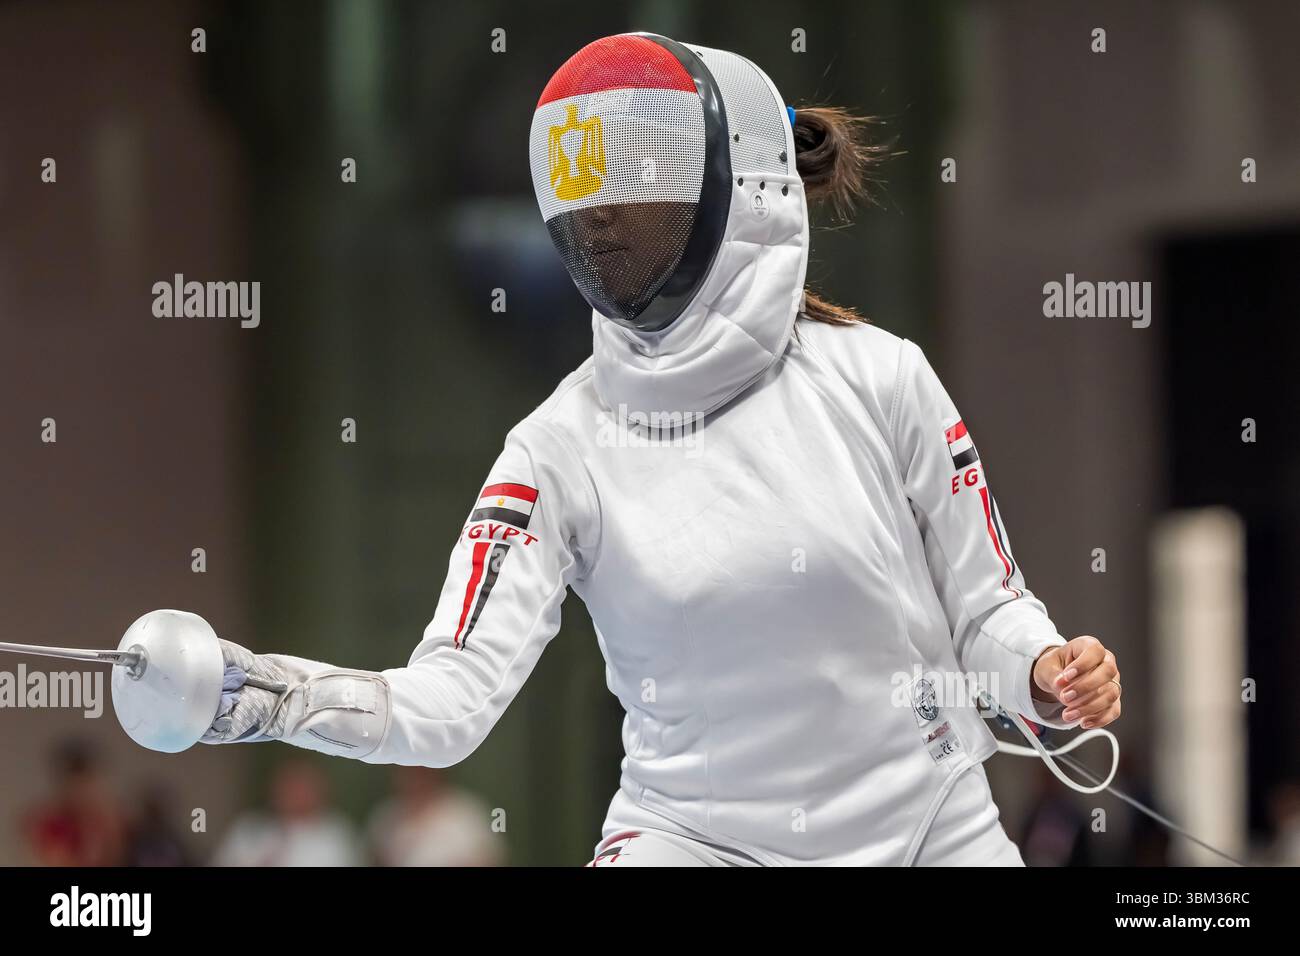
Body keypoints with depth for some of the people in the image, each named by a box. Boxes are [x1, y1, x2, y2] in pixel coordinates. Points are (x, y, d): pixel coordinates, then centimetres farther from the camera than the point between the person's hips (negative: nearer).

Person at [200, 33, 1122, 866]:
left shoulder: (878, 380, -7)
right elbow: (456, 694, -16)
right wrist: (275, 699, -33)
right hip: (693, 834, 0)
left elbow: (987, 611, 2)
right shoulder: (562, 446, -7)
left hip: (929, 828, 1)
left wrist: (1049, 672, -19)